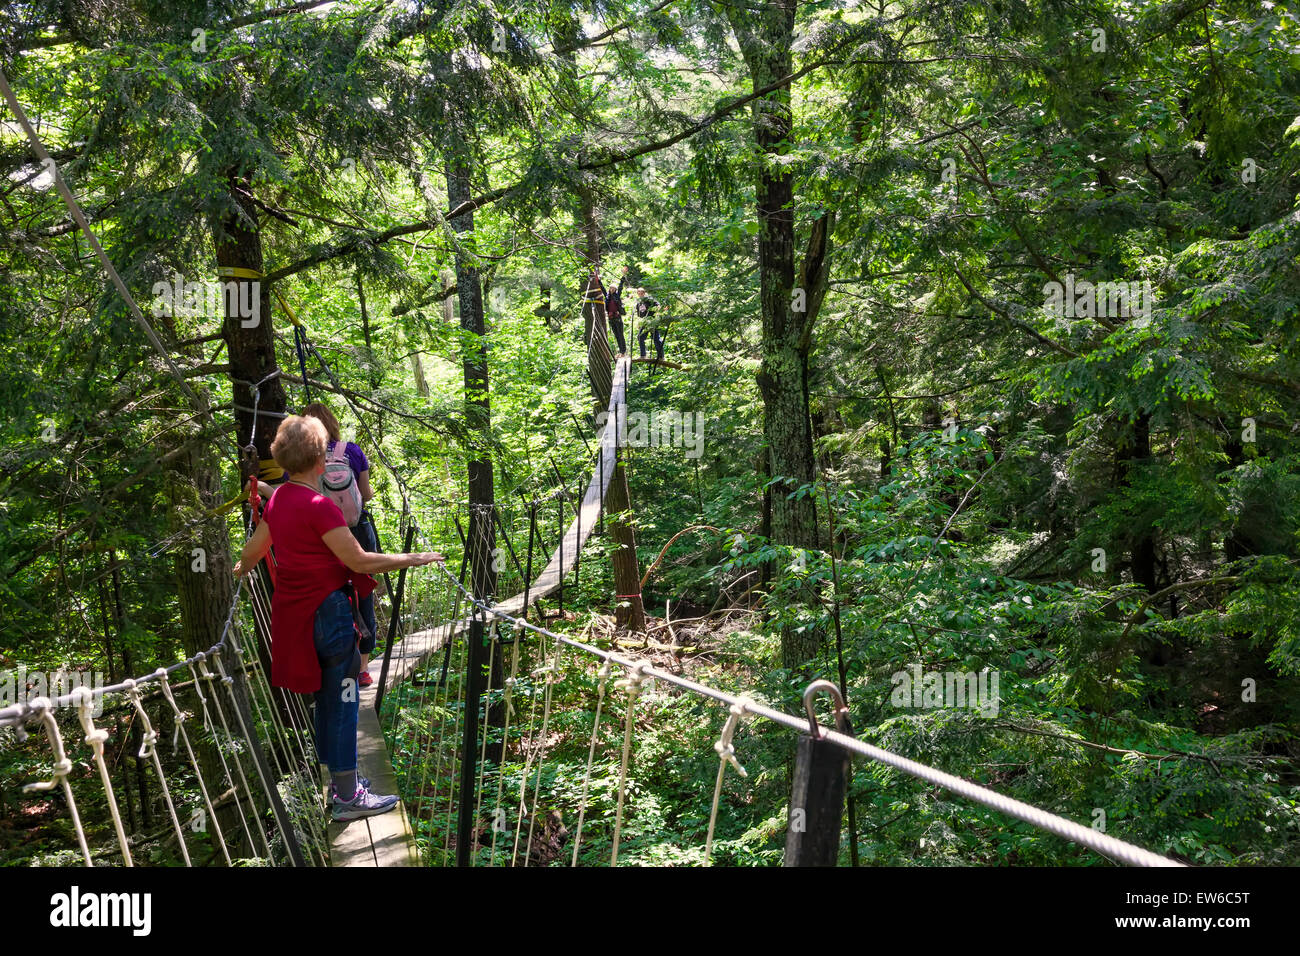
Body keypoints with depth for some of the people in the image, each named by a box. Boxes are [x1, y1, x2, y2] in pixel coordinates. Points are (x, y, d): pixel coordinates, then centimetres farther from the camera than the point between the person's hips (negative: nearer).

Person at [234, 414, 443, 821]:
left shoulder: (279, 499, 5)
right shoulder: (318, 505, -22)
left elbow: (253, 549, 21)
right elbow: (359, 561, -22)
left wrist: (242, 568, 43)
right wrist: (413, 559, -14)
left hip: (294, 611, 9)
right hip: (325, 611, -9)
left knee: (327, 696, 19)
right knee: (341, 699, 1)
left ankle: (339, 780, 30)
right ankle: (348, 797, 9)